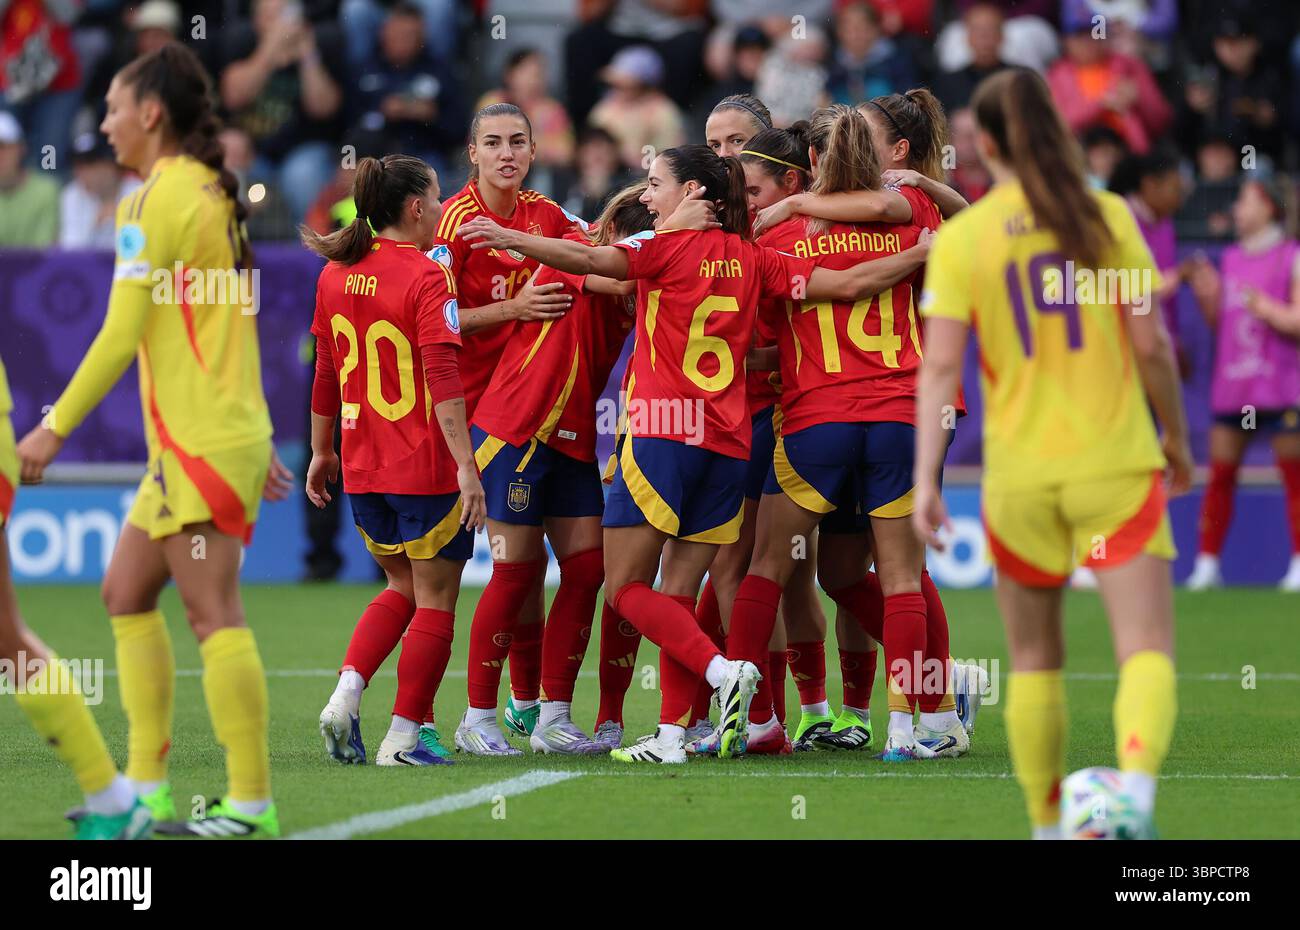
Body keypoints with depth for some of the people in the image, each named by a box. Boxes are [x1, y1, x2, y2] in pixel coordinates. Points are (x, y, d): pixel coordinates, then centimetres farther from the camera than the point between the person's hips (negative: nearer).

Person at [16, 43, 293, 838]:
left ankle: (252, 803, -11)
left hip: (202, 443, -10)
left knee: (213, 612, -10)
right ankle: (147, 788, 13)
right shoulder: (210, 192, 16)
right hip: (186, 443, 10)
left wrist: (55, 428, -11)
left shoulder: (162, 198, -11)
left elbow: (121, 335, -15)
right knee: (127, 592, 13)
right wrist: (259, 440, 25)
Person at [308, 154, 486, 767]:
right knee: (435, 600, 5)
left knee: (403, 585, 22)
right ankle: (404, 737, 4)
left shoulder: (335, 276, 6)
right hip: (427, 468, -6)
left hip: (363, 467, 7)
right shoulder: (427, 280, -14)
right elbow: (443, 381, -21)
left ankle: (346, 694, 4)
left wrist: (321, 452, 22)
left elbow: (326, 374, 13)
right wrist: (466, 466, -22)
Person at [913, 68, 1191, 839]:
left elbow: (940, 366, -8)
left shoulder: (960, 239, -2)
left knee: (1035, 659, 18)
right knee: (1148, 652, -6)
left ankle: (1048, 825, 22)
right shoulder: (1108, 216, -2)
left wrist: (926, 478, -8)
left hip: (1019, 474, 1)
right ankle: (1138, 778, -34)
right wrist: (1178, 437, 12)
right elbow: (1151, 343, -2)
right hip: (1115, 462, -1)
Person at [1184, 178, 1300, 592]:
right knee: (1220, 475, 3)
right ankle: (1207, 562, 5)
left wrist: (1267, 308, -21)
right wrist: (1206, 296, 2)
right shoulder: (1230, 258, 15)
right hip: (1230, 385, 5)